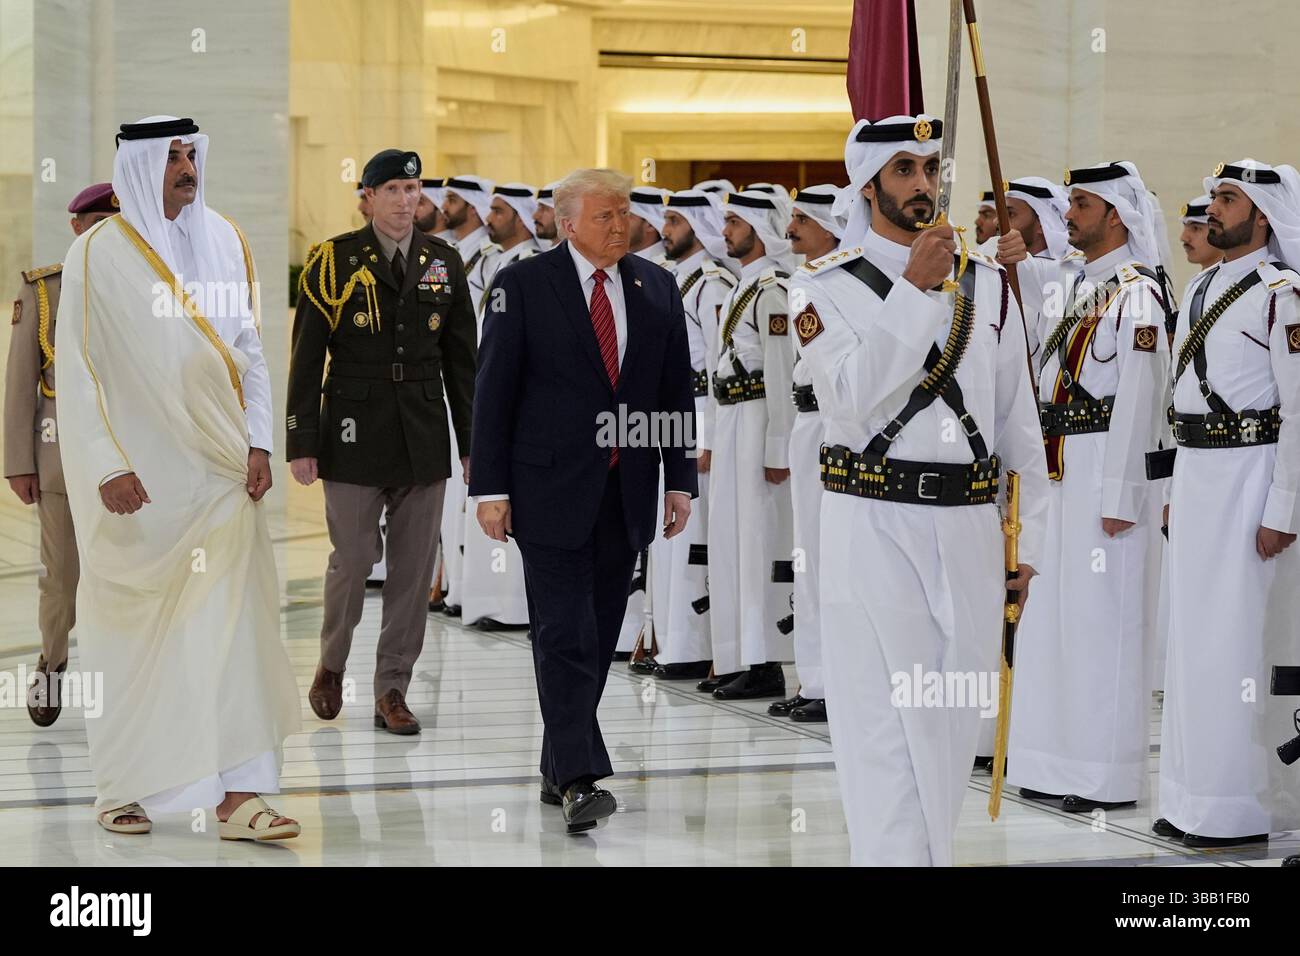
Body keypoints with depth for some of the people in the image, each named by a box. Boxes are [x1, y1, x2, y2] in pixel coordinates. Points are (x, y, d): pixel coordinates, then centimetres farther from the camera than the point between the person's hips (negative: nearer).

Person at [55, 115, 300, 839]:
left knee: (234, 620, -4)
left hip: (220, 468, 3)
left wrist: (259, 441, 1)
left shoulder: (226, 242, 7)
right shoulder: (98, 254, -5)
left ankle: (237, 793, -5)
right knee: (131, 630, 5)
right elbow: (75, 371, -6)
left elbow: (249, 349, 11)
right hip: (137, 475, -3)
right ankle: (122, 788, 19)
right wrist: (107, 467, -13)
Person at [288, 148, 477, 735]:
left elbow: (460, 360, 12)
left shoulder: (443, 263, 9)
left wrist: (472, 442, 9)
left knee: (414, 570, 3)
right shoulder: (334, 261, -1)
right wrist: (301, 442, -7)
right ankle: (331, 666, 24)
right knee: (351, 562, -1)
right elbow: (306, 359, -2)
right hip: (354, 435, -3)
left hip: (423, 438, 3)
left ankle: (392, 691, 12)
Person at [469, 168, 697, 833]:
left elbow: (677, 390, 12)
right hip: (552, 490, -5)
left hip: (626, 493, 5)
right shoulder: (523, 285, -4)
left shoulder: (656, 289, 9)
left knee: (598, 636, 8)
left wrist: (680, 480, 6)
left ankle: (559, 767, 18)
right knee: (565, 635, -9)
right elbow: (493, 390, -4)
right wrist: (490, 487, -8)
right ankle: (578, 778, -13)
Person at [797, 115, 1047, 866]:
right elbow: (851, 400, -17)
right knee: (889, 733, -4)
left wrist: (1027, 541, 9)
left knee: (951, 728, 11)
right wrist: (912, 288, -17)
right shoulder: (829, 286, -1)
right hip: (875, 529, -4)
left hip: (968, 532, 4)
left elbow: (1020, 422, 12)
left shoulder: (987, 284, 10)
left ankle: (933, 853, 24)